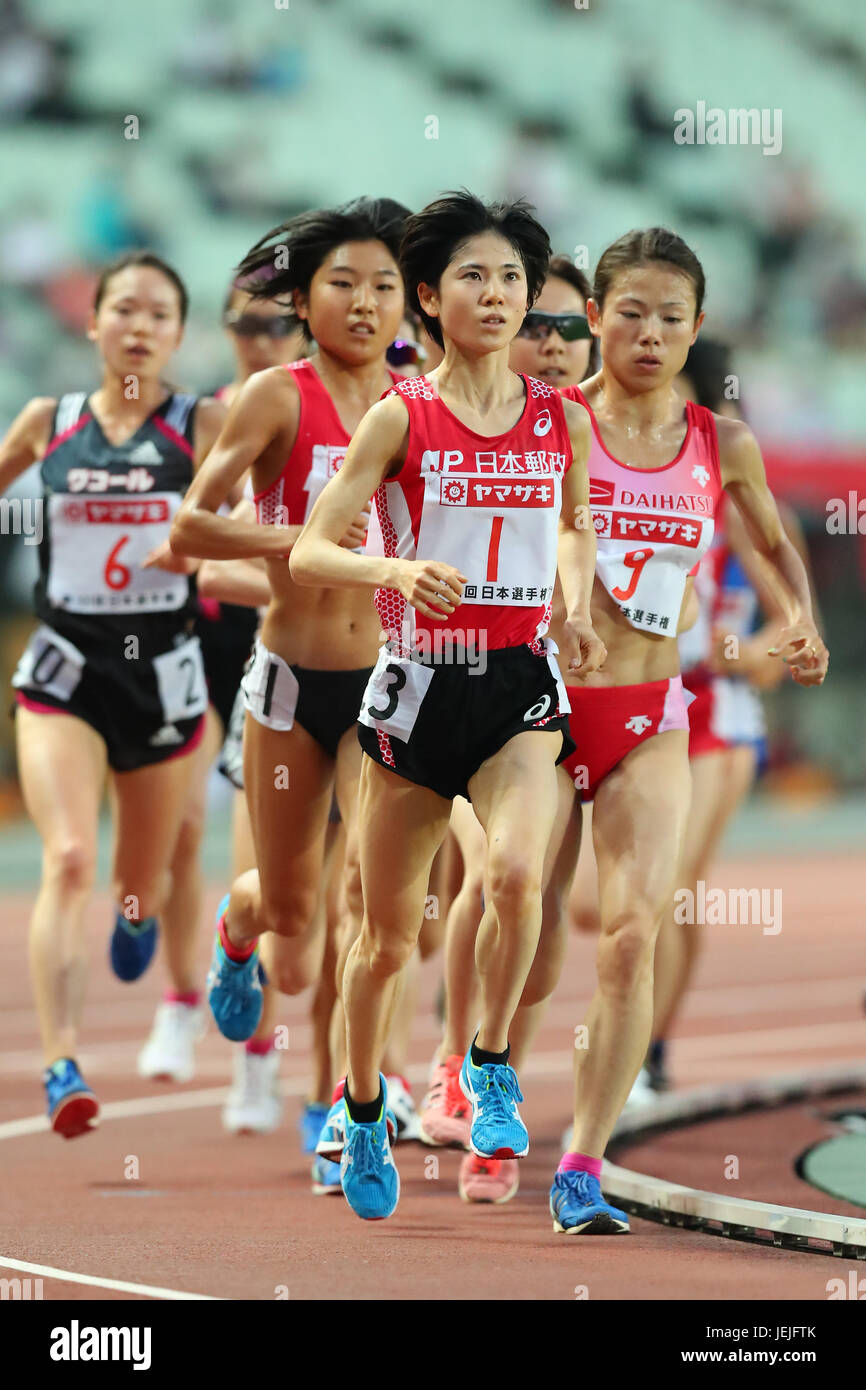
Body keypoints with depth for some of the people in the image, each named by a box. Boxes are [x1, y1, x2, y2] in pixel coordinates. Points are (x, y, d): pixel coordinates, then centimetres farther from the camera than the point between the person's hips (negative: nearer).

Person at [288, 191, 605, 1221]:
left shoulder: (562, 419, 4)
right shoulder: (400, 418, -5)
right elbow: (308, 554, -9)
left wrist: (577, 604, 4)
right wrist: (396, 570, -27)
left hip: (521, 682, 1)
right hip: (418, 681, -1)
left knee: (516, 872, -27)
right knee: (389, 934, 8)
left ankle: (491, 1066, -5)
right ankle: (363, 1109, 32)